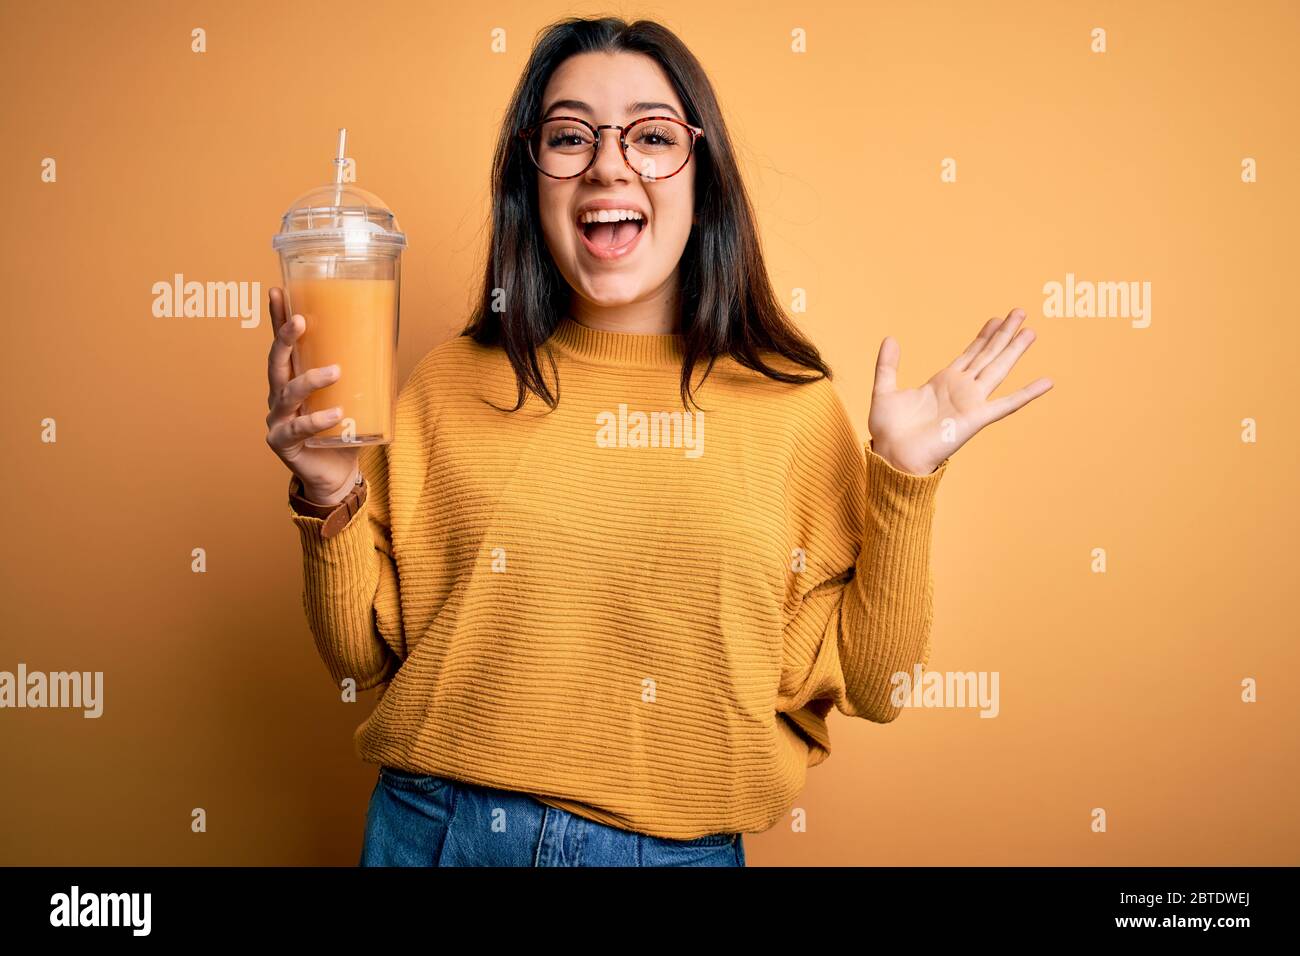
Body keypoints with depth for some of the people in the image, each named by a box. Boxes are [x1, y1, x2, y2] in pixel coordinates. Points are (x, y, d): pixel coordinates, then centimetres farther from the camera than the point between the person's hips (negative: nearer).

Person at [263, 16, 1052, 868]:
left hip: (680, 845, 0)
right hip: (437, 828, 1)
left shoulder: (791, 405, -5)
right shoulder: (455, 383, -2)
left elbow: (867, 684, -3)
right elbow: (366, 656, 1)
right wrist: (331, 500, -14)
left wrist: (904, 483, -11)